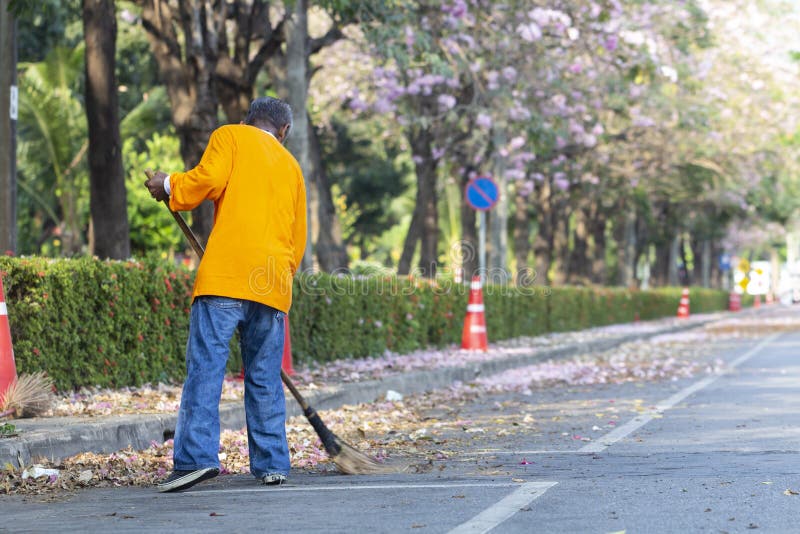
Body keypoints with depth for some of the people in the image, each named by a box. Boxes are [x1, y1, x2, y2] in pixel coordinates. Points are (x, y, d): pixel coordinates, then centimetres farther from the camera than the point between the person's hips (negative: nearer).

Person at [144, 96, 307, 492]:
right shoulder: (291, 165, 27)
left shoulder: (231, 136, 11)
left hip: (226, 272, -5)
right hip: (274, 282, 5)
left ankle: (197, 456, -20)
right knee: (265, 377, 8)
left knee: (206, 363, -10)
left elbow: (209, 179, -7)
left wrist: (169, 186, 9)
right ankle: (271, 463, 6)